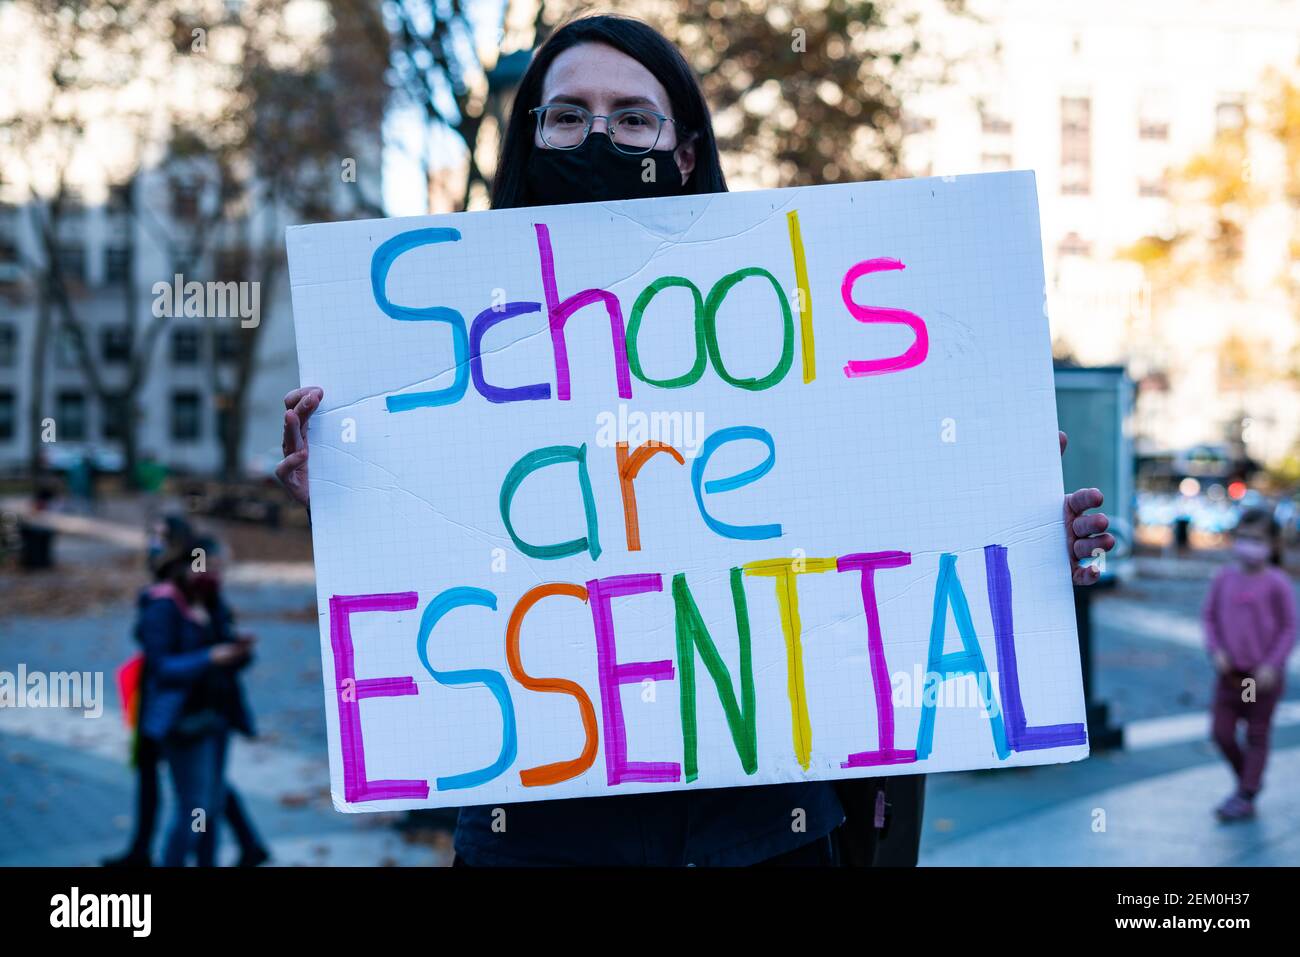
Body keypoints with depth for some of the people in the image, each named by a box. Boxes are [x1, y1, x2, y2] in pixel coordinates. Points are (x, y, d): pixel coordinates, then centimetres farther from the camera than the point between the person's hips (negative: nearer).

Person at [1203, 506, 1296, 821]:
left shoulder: (1277, 584, -11)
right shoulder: (1224, 578, 1)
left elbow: (1289, 628, -7)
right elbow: (1210, 616, 9)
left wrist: (1272, 665, -13)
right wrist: (1216, 650, -4)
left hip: (1263, 676, -4)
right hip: (1229, 673, 4)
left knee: (1257, 736, 6)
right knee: (1222, 733, 4)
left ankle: (1246, 798, 12)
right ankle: (1246, 780, 28)